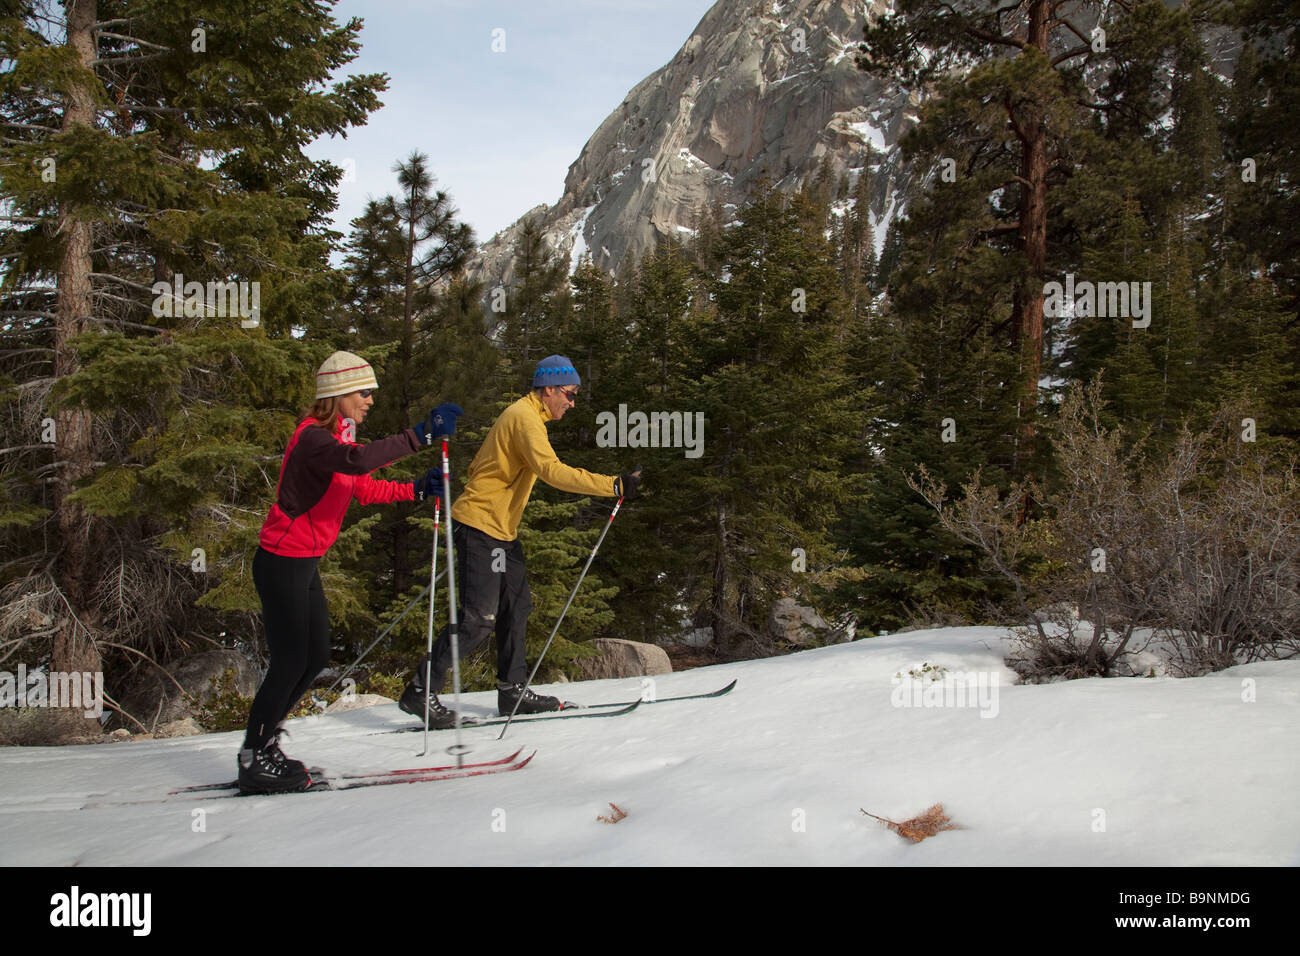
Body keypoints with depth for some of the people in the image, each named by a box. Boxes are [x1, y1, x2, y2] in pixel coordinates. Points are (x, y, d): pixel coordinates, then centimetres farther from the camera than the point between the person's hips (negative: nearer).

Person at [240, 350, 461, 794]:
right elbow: (358, 461, -40)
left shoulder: (336, 437, 12)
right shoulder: (313, 437, -20)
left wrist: (416, 489, 5)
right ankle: (254, 760, 10)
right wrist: (420, 435, -41)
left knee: (316, 657, 13)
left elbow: (364, 488, 19)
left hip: (305, 564, 10)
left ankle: (262, 743, 26)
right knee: (291, 661, -3)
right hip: (282, 563, -10)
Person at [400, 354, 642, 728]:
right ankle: (420, 692, -4)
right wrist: (614, 485, -32)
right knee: (478, 618, -11)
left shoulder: (522, 415, 18)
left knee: (516, 607, 11)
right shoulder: (525, 417, -15)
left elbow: (478, 468, 23)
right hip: (480, 528, -11)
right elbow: (551, 470, -29)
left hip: (501, 530, 11)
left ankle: (511, 689, 17)